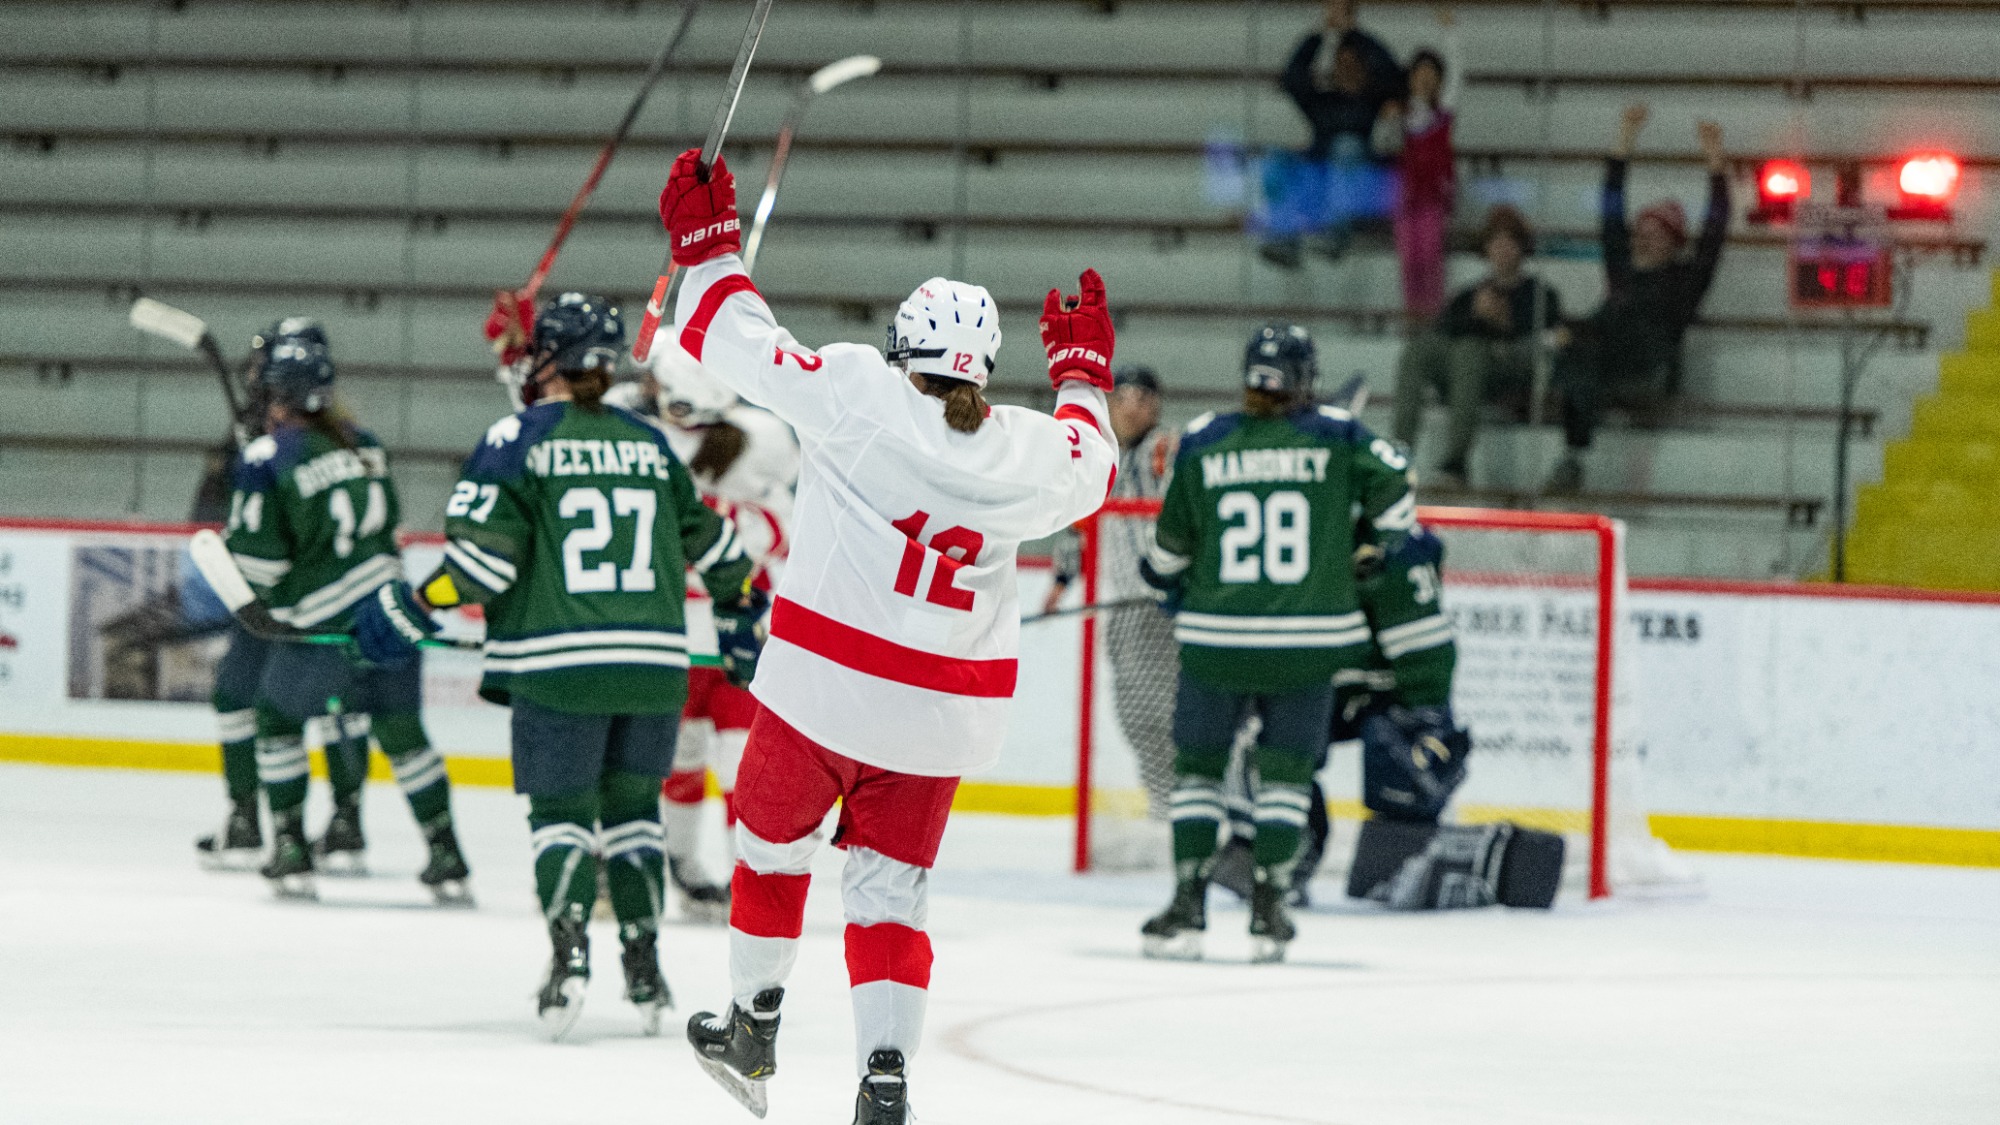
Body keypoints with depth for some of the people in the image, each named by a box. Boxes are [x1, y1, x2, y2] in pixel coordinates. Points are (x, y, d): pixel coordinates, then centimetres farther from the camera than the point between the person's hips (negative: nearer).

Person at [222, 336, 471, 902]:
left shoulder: (265, 458, -9)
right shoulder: (363, 443, 8)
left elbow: (259, 559, -9)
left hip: (325, 621, -5)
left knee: (278, 717, 15)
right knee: (401, 730, 12)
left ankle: (291, 854, 11)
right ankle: (447, 860, 11)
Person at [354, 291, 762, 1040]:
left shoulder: (519, 439, -2)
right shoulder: (649, 444, 14)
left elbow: (485, 556, -11)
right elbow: (710, 538, 22)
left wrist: (407, 612, -2)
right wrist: (741, 615, 37)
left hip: (560, 667, -4)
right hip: (654, 662, 4)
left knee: (561, 810, 4)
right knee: (632, 809, 16)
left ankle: (568, 950, -15)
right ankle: (644, 965, 10)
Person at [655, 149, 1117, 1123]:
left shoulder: (857, 395, -13)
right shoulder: (1028, 453, -3)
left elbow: (738, 341, -5)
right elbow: (1089, 468, 22)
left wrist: (705, 242, 11)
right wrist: (1081, 372, 38)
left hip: (821, 690, -2)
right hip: (940, 715, 2)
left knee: (771, 843, 22)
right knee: (889, 890, 11)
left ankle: (753, 1028, 34)